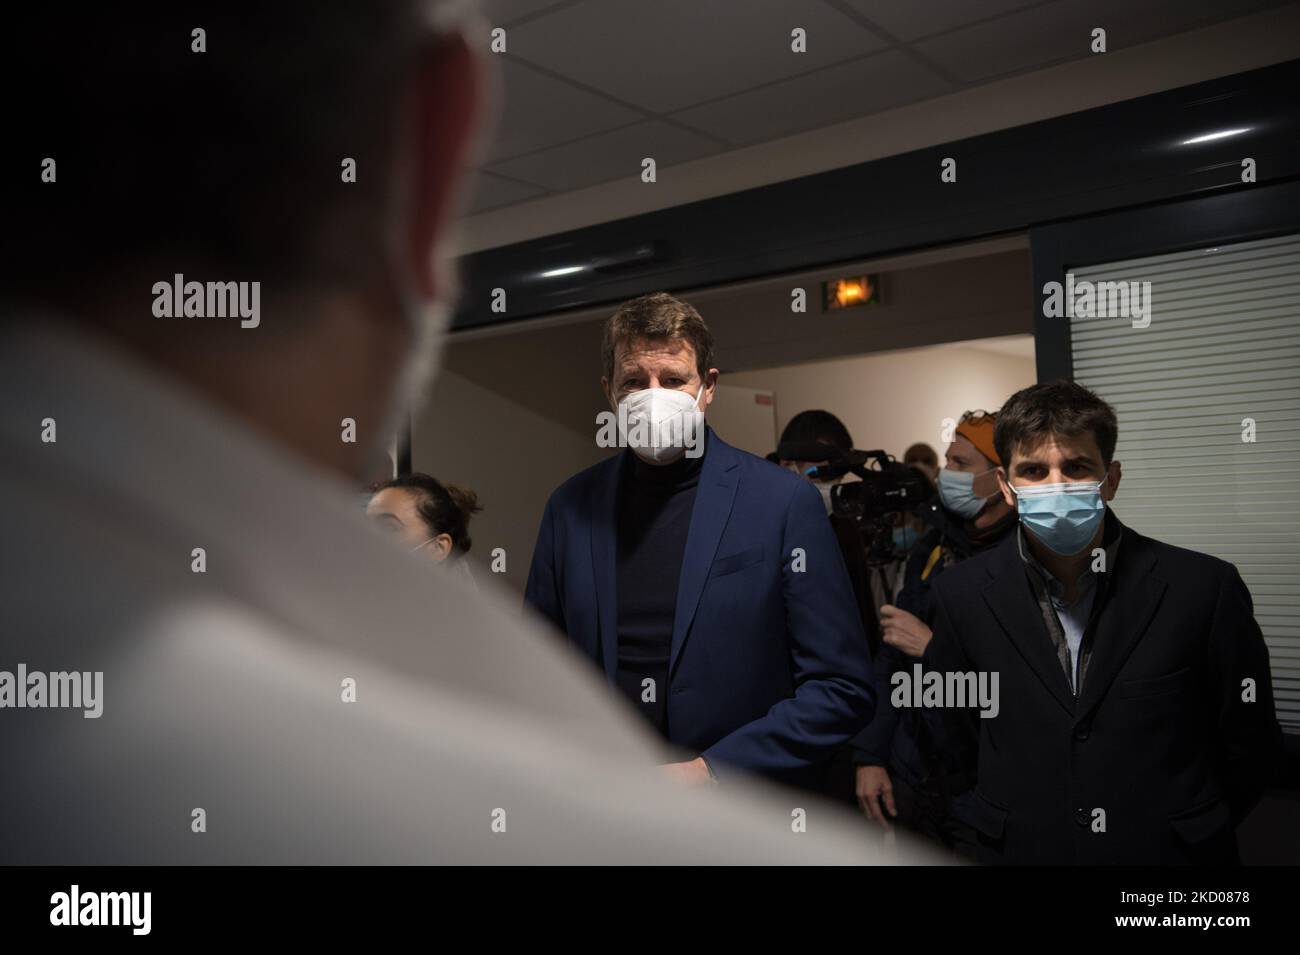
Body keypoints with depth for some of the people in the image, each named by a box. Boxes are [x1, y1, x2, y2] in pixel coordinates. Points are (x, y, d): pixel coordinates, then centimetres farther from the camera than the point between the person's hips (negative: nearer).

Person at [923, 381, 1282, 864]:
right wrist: (1013, 821, 2)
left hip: (1170, 850, -1)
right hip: (1020, 849, 1)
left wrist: (1192, 831, 2)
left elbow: (1249, 742, -4)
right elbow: (953, 741, 1)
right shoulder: (961, 596, -10)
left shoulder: (1204, 588, -15)